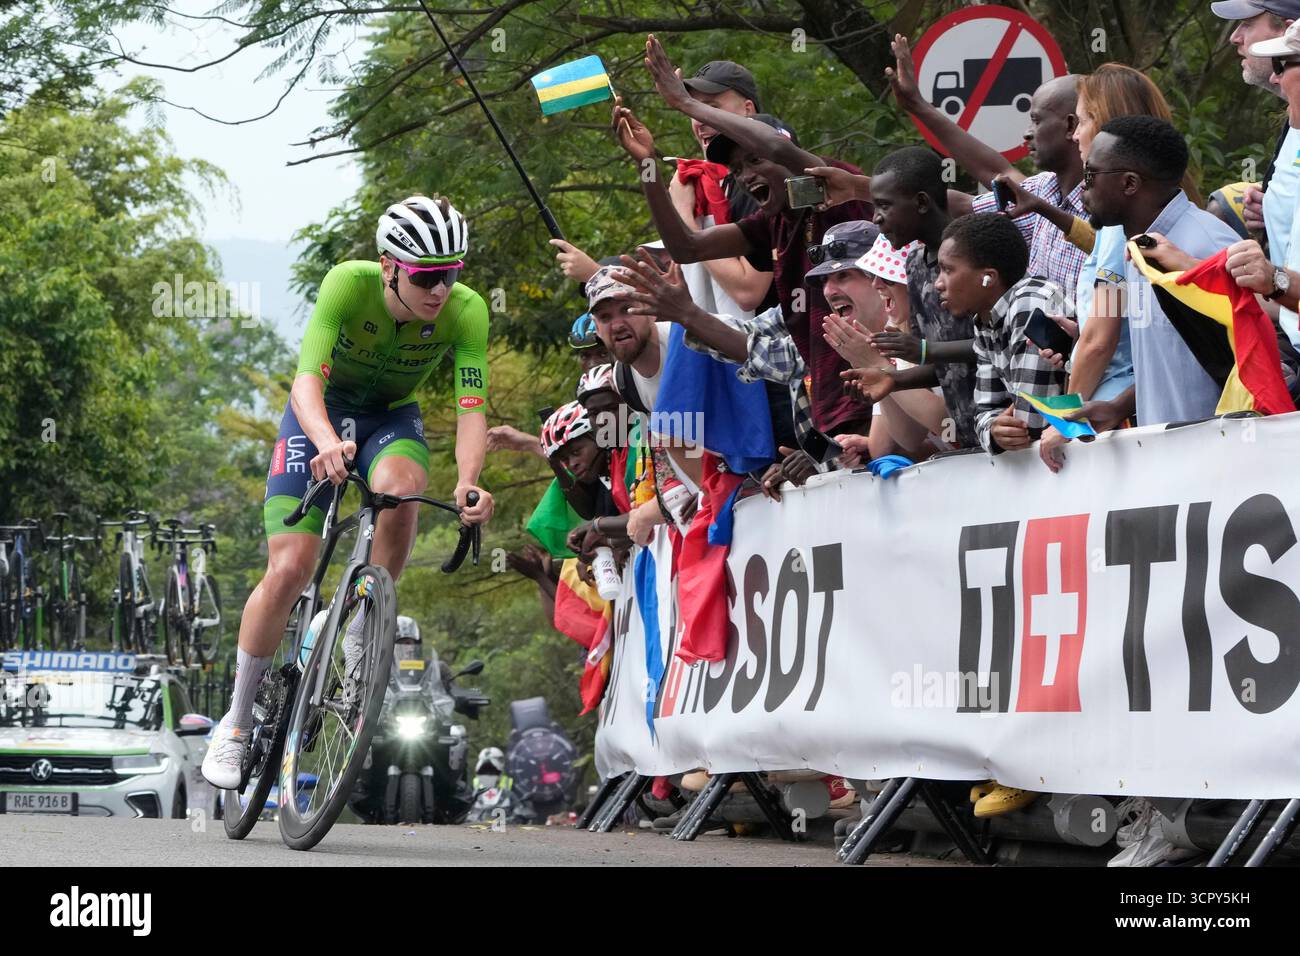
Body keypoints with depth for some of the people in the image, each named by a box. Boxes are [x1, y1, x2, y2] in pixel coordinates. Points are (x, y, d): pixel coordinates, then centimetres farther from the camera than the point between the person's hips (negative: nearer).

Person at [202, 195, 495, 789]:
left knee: (401, 486, -35)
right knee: (289, 570, -13)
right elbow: (307, 381, -39)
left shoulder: (466, 312, -25)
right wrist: (327, 442, -60)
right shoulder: (348, 284, -31)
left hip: (393, 415, 1)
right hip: (323, 411, -1)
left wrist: (468, 481, -51)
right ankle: (237, 722, 6)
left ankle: (362, 634, -13)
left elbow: (470, 411, -31)